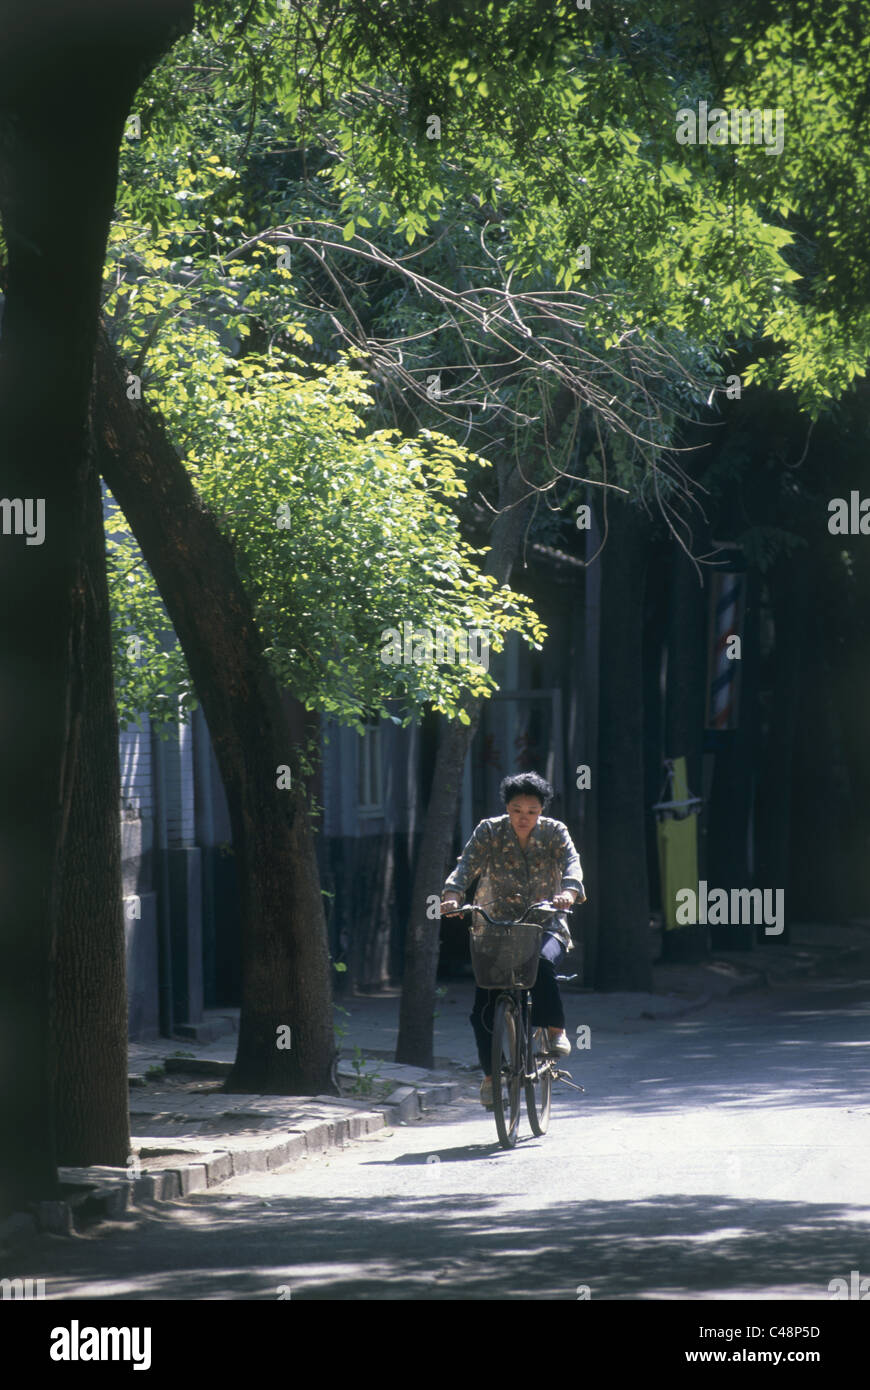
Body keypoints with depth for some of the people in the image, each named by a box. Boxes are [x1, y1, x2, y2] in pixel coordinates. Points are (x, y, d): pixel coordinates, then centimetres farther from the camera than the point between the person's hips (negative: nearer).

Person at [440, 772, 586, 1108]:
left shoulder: (555, 833, -3)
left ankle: (556, 1030, -16)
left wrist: (569, 891, -44)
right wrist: (452, 894, -39)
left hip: (546, 925, -1)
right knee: (484, 1005, -12)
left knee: (541, 964, -36)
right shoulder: (489, 832, -3)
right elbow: (467, 865, -18)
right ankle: (491, 1074, 6)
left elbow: (571, 864, -21)